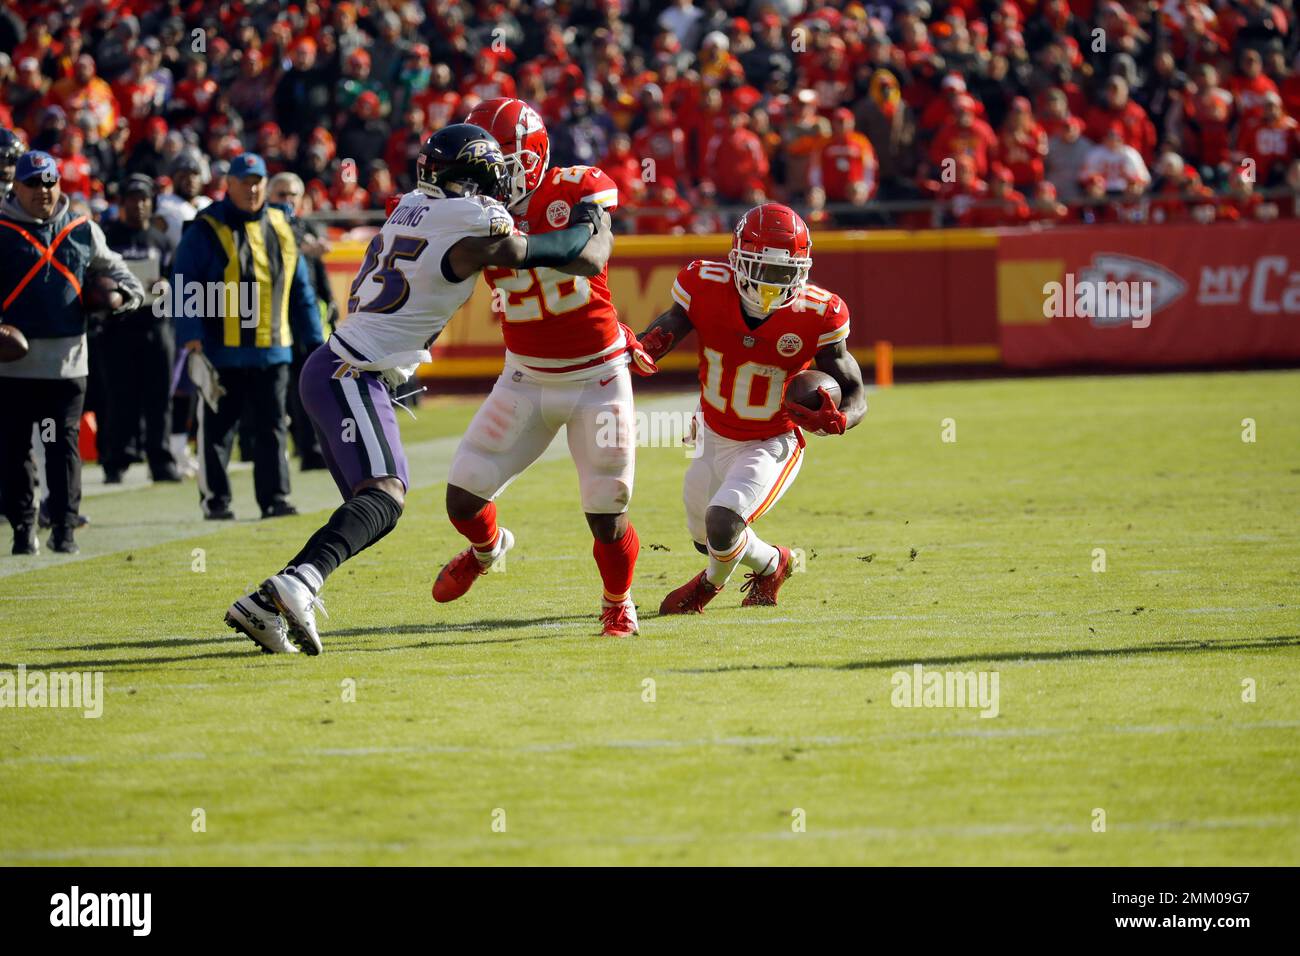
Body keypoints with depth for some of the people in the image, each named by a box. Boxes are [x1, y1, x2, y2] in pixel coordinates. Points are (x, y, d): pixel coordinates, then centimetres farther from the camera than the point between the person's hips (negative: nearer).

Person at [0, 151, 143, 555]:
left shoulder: (83, 231, 10)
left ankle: (64, 528, 4)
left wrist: (123, 292, 0)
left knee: (65, 446, 2)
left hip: (67, 358, 2)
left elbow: (112, 267, 22)